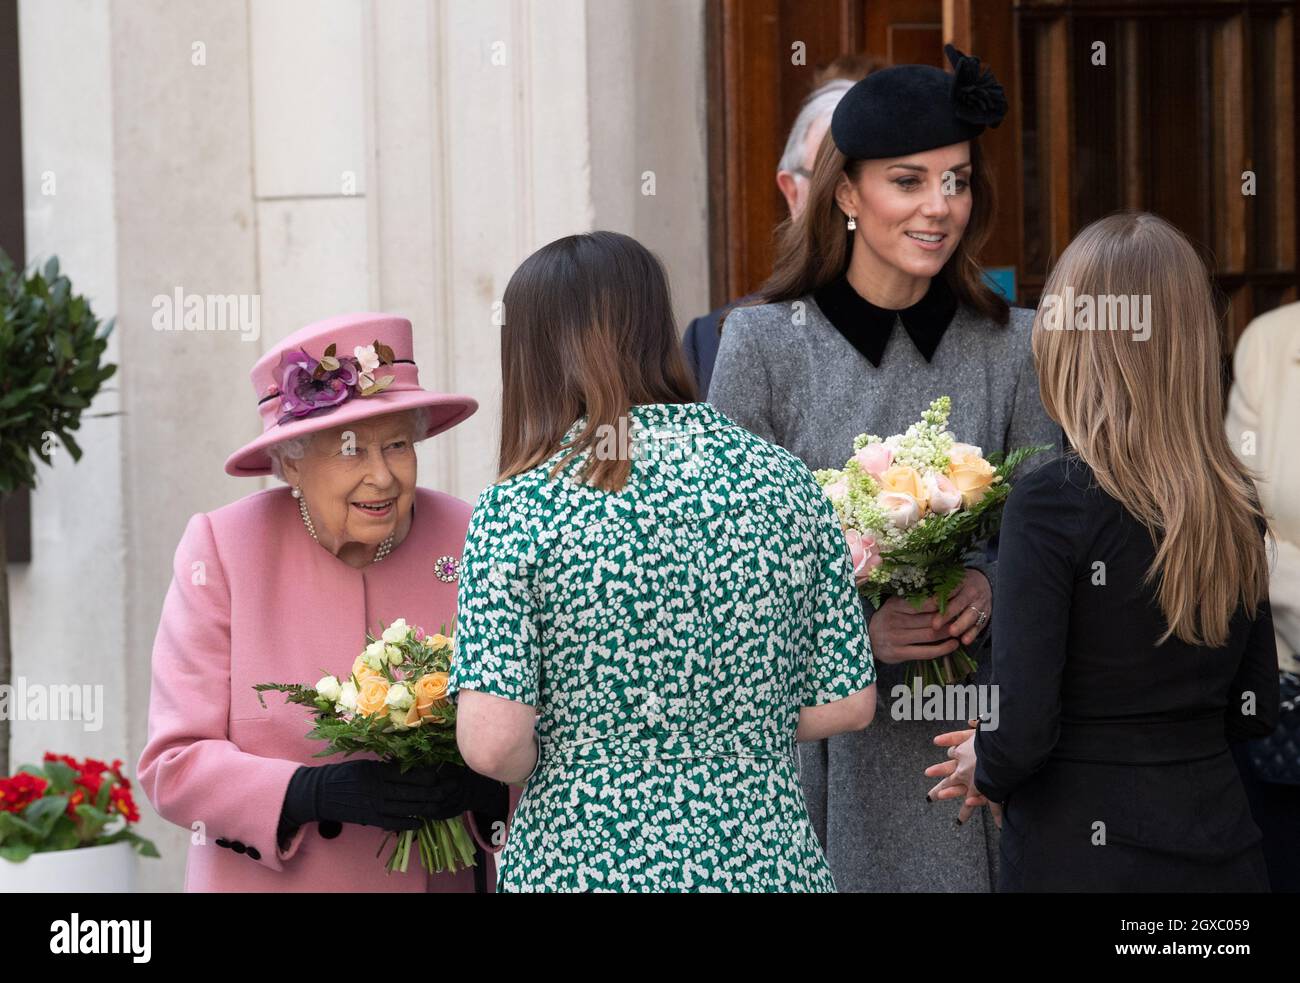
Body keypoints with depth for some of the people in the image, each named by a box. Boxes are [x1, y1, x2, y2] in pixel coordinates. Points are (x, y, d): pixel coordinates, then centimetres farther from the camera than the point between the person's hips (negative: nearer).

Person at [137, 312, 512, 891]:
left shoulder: (470, 546, -7)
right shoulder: (220, 551, -10)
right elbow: (173, 765, -13)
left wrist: (483, 787, -26)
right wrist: (315, 793, -27)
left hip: (443, 878, 1)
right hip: (269, 882, -1)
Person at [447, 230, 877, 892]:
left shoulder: (518, 508, -10)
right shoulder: (783, 482, 0)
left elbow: (491, 744, -17)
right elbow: (849, 704, 4)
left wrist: (565, 763, 4)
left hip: (580, 865, -3)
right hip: (768, 859, 3)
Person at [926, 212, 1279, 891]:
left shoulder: (1052, 504, -16)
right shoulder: (1237, 504, 1)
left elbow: (1021, 729, -17)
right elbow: (1254, 710, 9)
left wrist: (987, 770, 4)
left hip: (1079, 855, -5)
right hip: (1220, 846, 5)